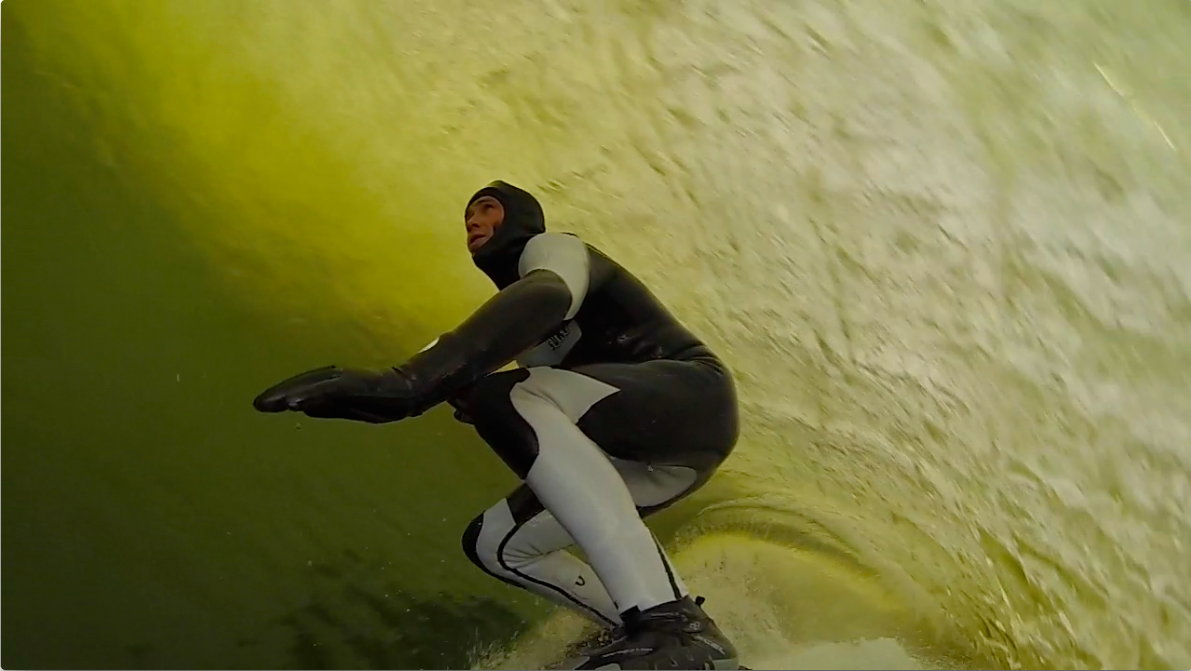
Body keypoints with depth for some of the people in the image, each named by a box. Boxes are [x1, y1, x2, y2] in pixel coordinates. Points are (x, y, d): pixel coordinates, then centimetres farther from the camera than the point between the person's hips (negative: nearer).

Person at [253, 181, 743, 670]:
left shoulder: (551, 246, 1)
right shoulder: (533, 339, 28)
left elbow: (546, 297, -24)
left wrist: (411, 380, -39)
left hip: (692, 395, -8)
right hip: (646, 451, 8)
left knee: (507, 397, -32)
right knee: (493, 543, 8)